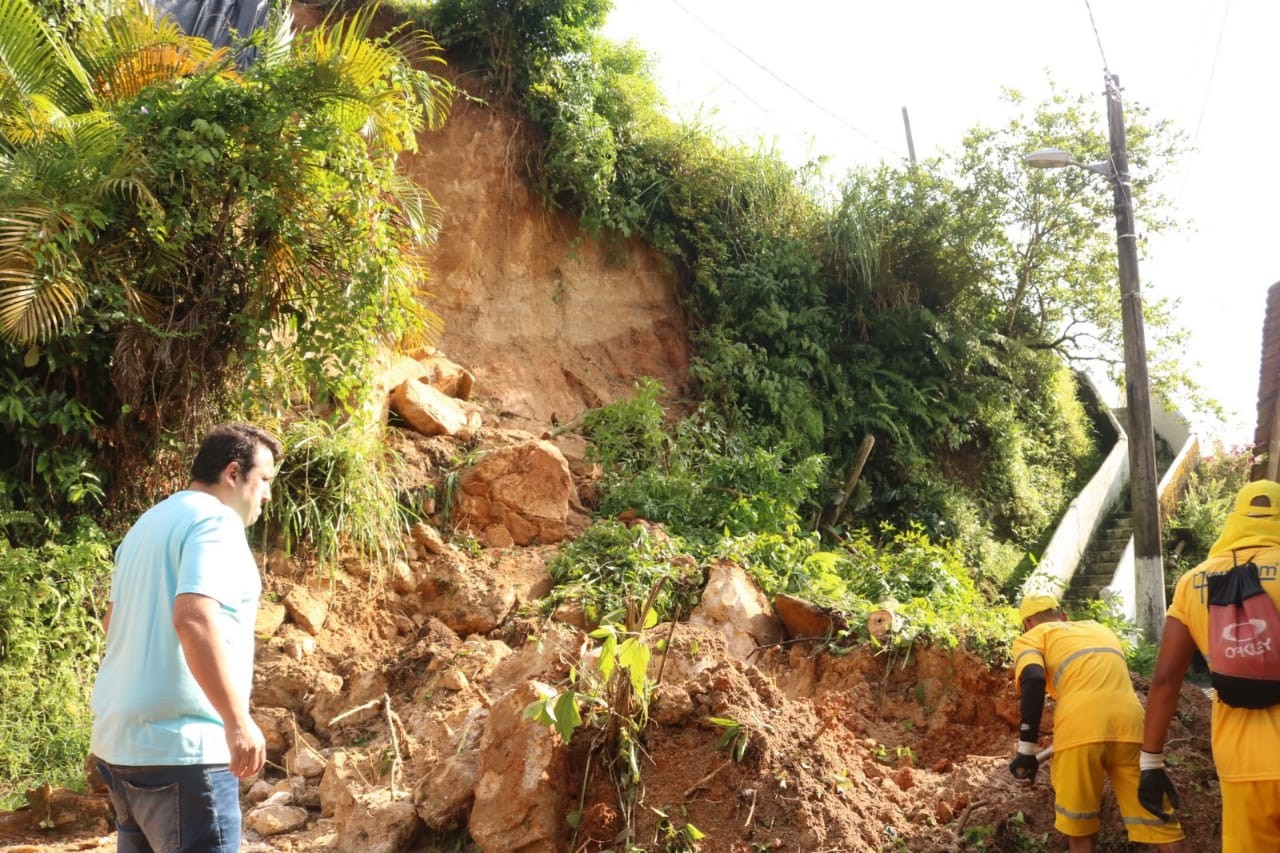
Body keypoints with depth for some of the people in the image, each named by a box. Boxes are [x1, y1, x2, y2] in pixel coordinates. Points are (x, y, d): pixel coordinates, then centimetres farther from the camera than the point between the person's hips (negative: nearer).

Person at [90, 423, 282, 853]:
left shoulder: (148, 523, 18)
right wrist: (238, 720, -27)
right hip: (180, 745, -9)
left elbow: (112, 621, 28)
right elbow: (194, 618, -26)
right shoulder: (216, 520, -11)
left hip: (117, 739, 10)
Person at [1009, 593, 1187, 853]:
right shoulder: (1097, 627, 35)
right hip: (1131, 724, 4)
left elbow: (1033, 680, -4)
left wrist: (1026, 748, -5)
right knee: (1162, 826, 7)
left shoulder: (1031, 638, 16)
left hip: (1081, 728, -4)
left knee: (1079, 830, 10)